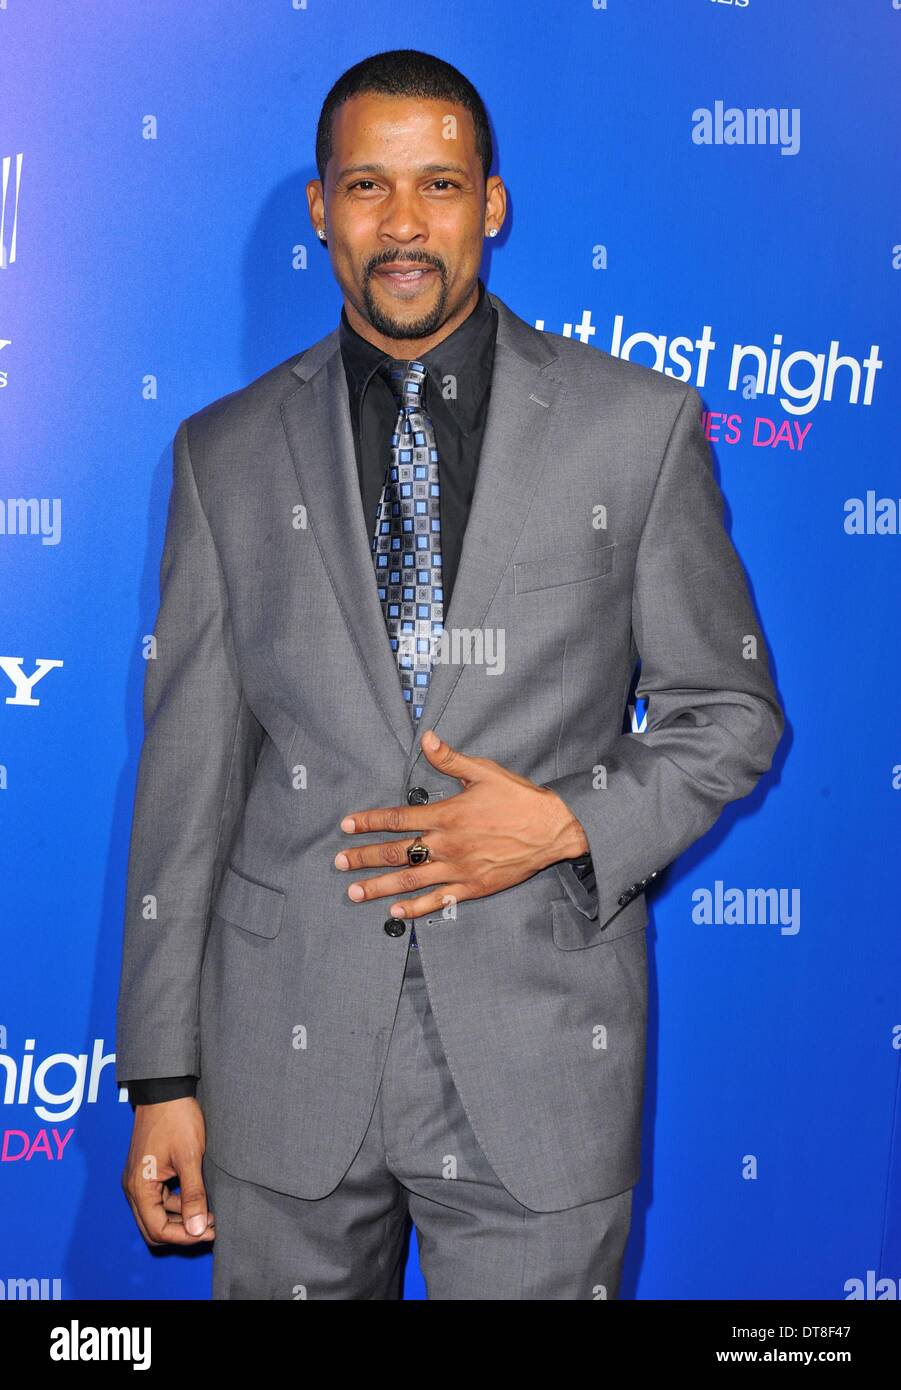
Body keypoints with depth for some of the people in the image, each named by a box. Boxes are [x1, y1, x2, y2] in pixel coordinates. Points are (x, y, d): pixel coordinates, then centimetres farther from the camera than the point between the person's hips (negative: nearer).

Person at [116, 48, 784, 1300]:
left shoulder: (638, 424, 0)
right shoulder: (226, 453, 4)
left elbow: (730, 712, 5)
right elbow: (188, 773, 4)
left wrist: (569, 826, -13)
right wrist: (163, 1076, 2)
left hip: (540, 1054, -1)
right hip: (286, 1054, 2)